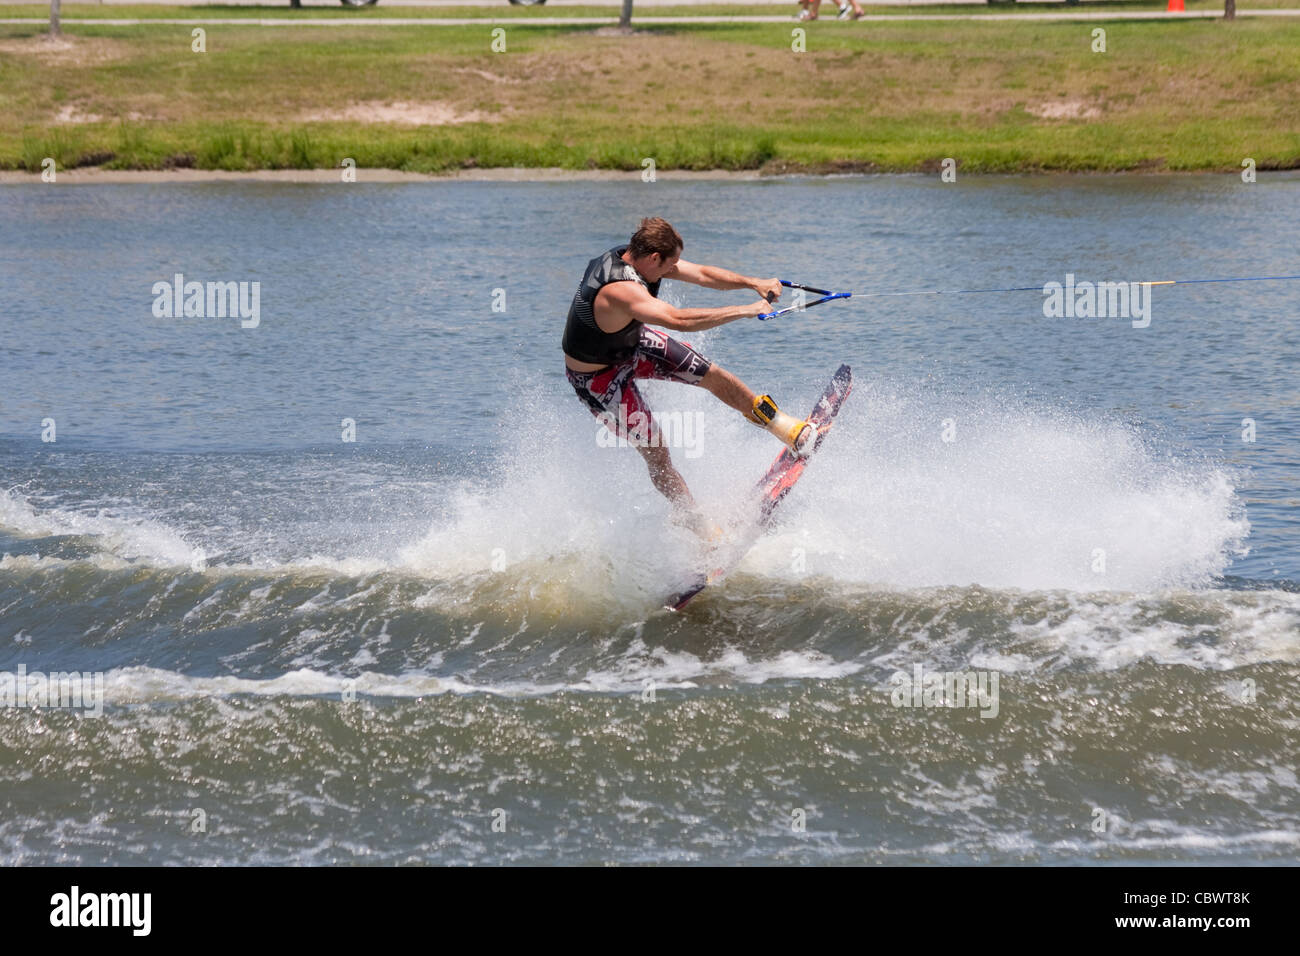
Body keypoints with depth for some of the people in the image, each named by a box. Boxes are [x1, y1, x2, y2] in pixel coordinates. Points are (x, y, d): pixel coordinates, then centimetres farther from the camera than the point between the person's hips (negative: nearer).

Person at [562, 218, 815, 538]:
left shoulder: (638, 256, -17)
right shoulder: (619, 290, -44)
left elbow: (702, 274, -11)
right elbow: (679, 320, -53)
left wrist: (753, 283, -25)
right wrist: (746, 310, -50)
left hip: (632, 343, 8)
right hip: (599, 375, -8)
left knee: (711, 375, 7)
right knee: (655, 453, -3)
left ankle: (787, 427, 25)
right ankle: (698, 526, 15)